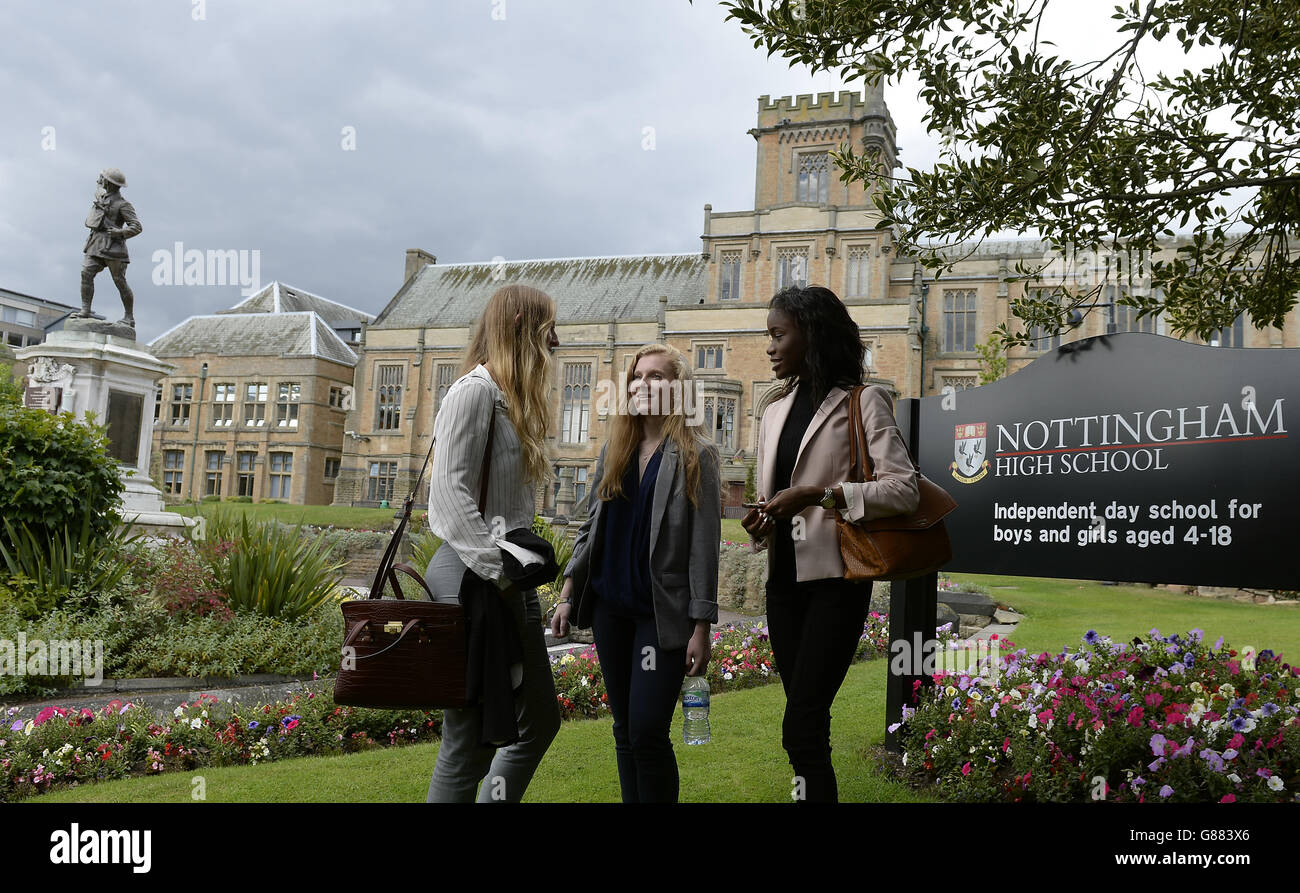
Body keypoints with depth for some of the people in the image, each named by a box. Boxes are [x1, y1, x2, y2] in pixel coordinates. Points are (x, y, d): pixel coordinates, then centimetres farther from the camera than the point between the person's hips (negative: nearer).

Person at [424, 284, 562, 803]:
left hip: (510, 577, 10)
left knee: (539, 721, 15)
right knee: (471, 743, -3)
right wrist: (494, 570, -21)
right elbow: (449, 491, -20)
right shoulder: (475, 389, -11)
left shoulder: (514, 399, 18)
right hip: (473, 576, -10)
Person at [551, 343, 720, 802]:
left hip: (663, 612, -5)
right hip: (610, 608, 5)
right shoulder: (613, 450, 9)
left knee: (648, 731, -9)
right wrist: (568, 594, 8)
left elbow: (705, 546, -8)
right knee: (624, 730, 12)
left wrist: (702, 627, -11)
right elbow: (591, 525, 15)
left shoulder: (695, 456, -5)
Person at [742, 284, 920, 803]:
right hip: (785, 579, 7)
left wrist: (819, 495, -21)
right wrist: (760, 524, 0)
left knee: (800, 726, -14)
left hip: (834, 580, -7)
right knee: (807, 723, 11)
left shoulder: (861, 402, -4)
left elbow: (904, 488, -14)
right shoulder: (776, 412, 16)